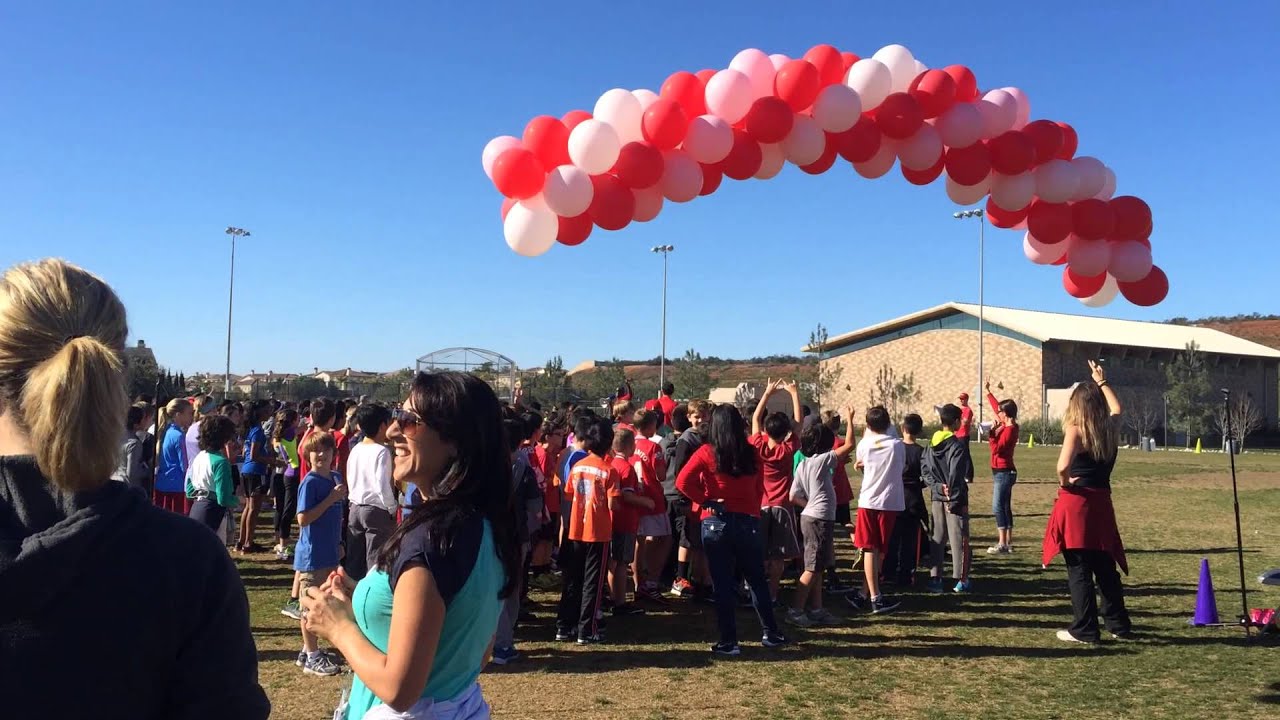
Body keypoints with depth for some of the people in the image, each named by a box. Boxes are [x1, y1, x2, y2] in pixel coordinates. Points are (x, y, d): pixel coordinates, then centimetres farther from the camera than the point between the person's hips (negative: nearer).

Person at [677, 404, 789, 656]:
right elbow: (759, 489, 8)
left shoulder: (707, 452, -8)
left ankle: (729, 642, 9)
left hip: (716, 522, -3)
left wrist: (706, 500, -9)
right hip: (749, 521, 3)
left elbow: (682, 482, -17)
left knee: (723, 584, 5)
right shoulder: (752, 453, 1)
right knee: (757, 580, 17)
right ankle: (770, 633, 25)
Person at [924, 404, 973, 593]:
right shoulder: (957, 445, -13)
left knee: (937, 538, 10)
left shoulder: (932, 444, 7)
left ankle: (935, 578, 10)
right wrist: (957, 501, -13)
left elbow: (925, 469, 2)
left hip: (937, 498, 6)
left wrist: (938, 486, -6)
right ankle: (960, 579, 7)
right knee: (958, 538, 3)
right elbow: (955, 475, -18)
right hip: (954, 499, -6)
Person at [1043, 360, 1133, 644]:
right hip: (1101, 503, 6)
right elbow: (1116, 408, 30)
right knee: (1106, 568, 16)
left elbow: (1063, 465, -28)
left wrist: (1064, 481, -9)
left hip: (1075, 503, -6)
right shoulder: (1110, 428, 5)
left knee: (1079, 570, 0)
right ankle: (1119, 626, 24)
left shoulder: (1076, 430, -12)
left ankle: (1084, 630, 3)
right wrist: (1102, 382, 36)